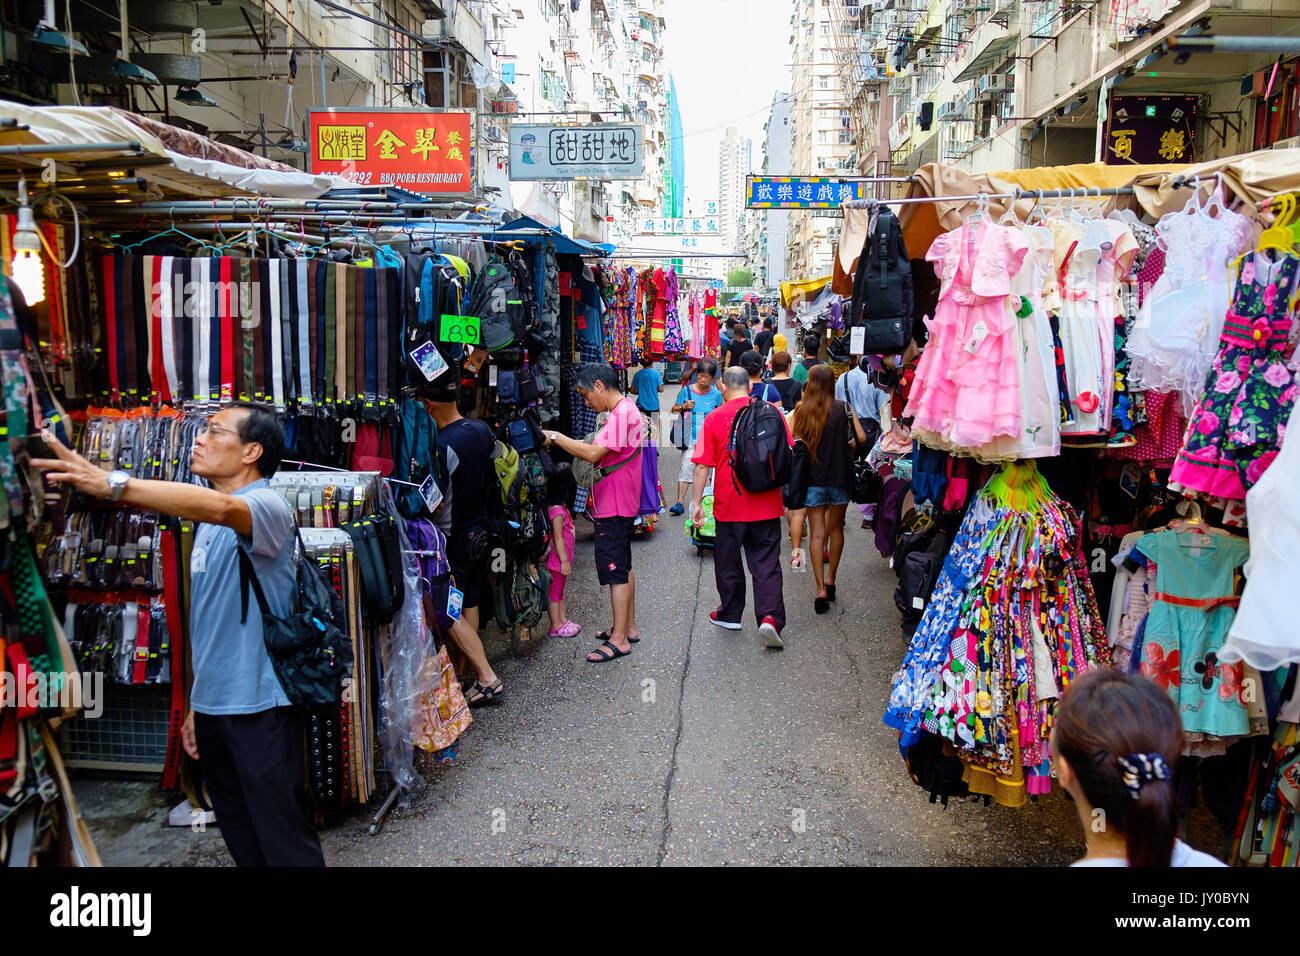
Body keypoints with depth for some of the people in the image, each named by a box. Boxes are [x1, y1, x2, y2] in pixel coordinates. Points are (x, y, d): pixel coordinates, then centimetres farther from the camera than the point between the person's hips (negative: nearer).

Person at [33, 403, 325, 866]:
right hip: (213, 703, 9)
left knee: (285, 842, 1)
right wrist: (196, 704, 17)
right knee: (239, 836, 19)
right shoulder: (207, 523, 13)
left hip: (261, 706, -8)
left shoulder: (268, 507, -14)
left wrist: (113, 483, -46)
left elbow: (220, 507, -39)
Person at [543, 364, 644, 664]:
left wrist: (555, 437, -19)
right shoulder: (625, 410, 14)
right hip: (622, 504, 11)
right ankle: (628, 627, 29)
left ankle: (619, 640, 0)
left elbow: (594, 454, -26)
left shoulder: (622, 414, -19)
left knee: (615, 571, -6)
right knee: (623, 566, 18)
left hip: (614, 507, -11)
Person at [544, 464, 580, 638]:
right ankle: (556, 627, 9)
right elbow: (558, 538, -21)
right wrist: (564, 560, -18)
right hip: (557, 560, -10)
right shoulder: (557, 511, -22)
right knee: (555, 593, 1)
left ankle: (562, 620, 29)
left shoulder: (561, 507, 7)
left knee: (559, 591, 18)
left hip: (561, 559, 10)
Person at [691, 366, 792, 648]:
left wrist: (696, 502, 2)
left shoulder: (715, 418, -5)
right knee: (766, 563, 5)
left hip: (729, 503, -1)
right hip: (766, 505, 1)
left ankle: (730, 614, 28)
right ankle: (770, 617, -10)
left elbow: (702, 466, -6)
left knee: (728, 562, 15)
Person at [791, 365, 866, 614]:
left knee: (817, 533, 3)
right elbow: (861, 437, -6)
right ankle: (830, 580, 26)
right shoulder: (843, 409, -4)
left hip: (811, 479, 0)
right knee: (836, 529, 18)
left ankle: (821, 589, -3)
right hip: (839, 477, 1)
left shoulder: (800, 411, -5)